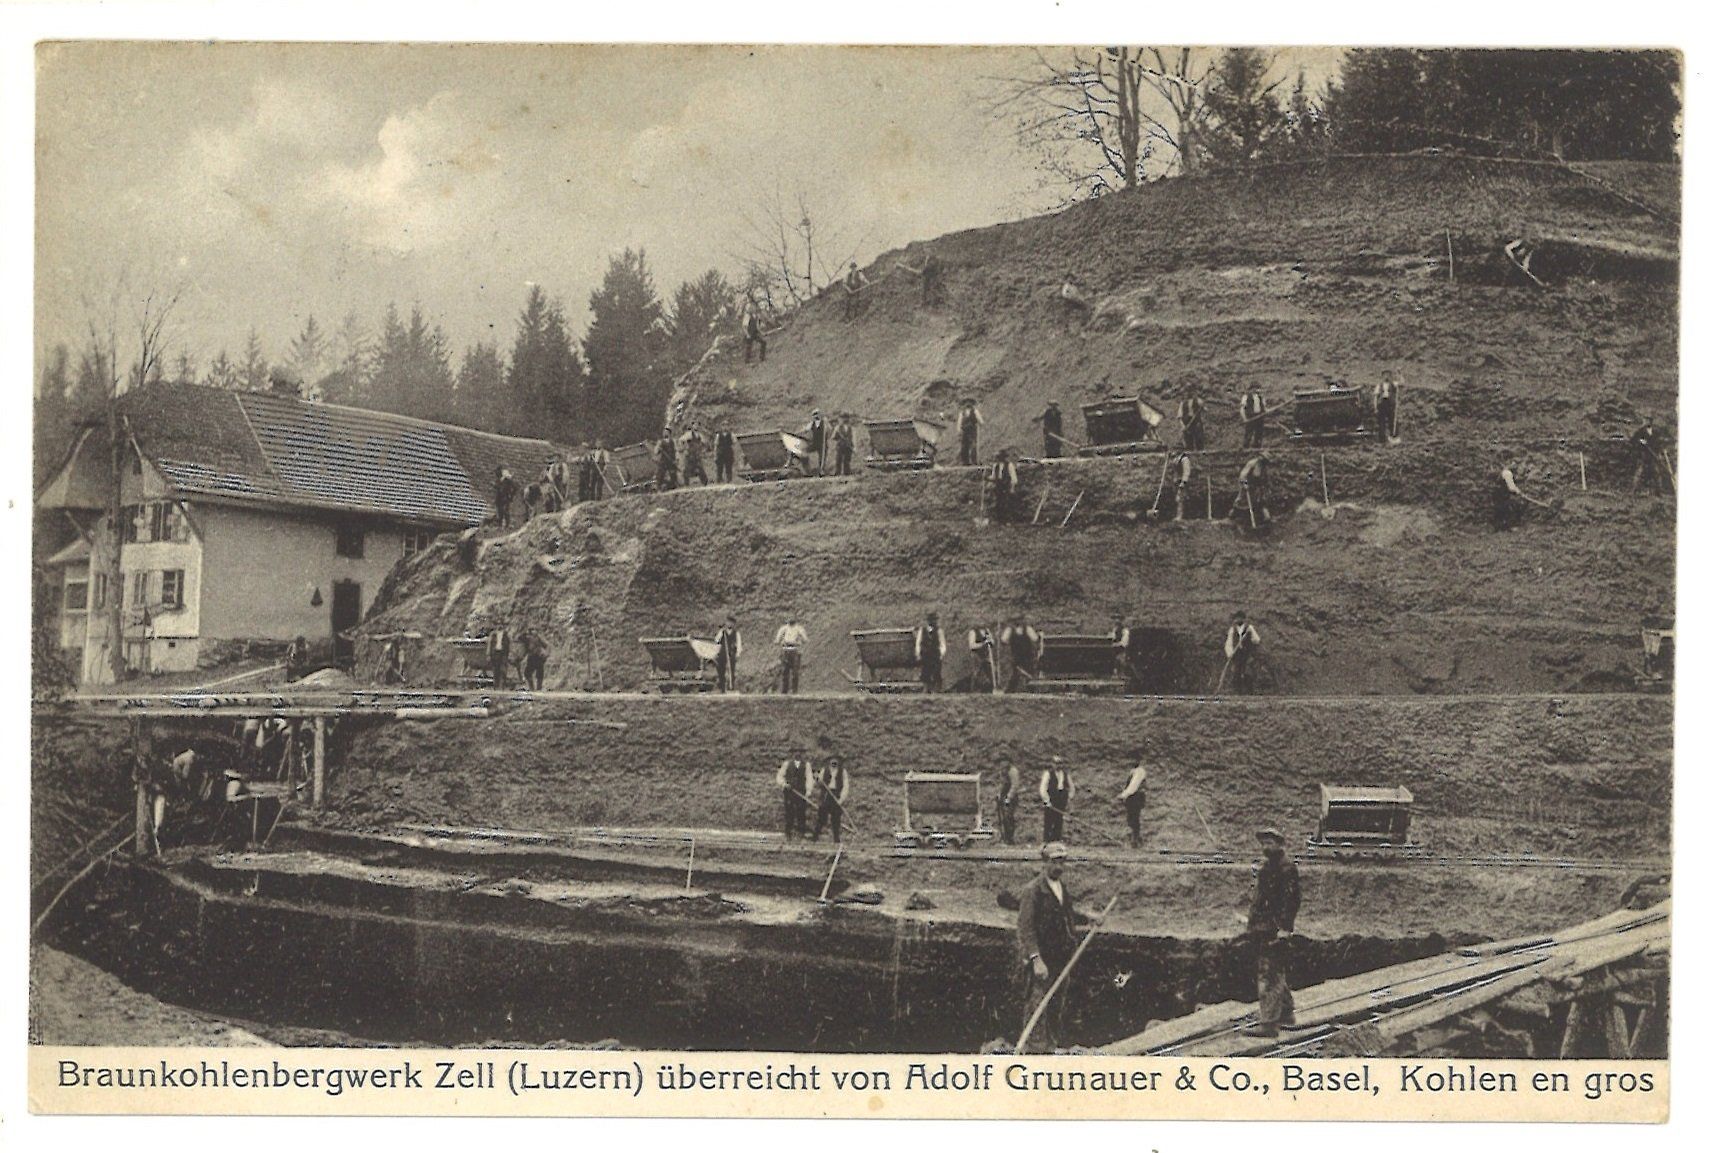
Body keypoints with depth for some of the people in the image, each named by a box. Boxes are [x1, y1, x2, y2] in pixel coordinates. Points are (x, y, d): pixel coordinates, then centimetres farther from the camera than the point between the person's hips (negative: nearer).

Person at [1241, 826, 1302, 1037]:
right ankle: (1286, 1015, 29)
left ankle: (1268, 1023, -15)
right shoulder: (1265, 866, 17)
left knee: (1269, 975, -13)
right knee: (1277, 973, 18)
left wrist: (1284, 928, -22)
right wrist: (1252, 921, 22)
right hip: (1263, 929, 10)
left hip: (1274, 930, -10)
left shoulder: (1286, 868, -12)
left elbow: (1291, 900, -17)